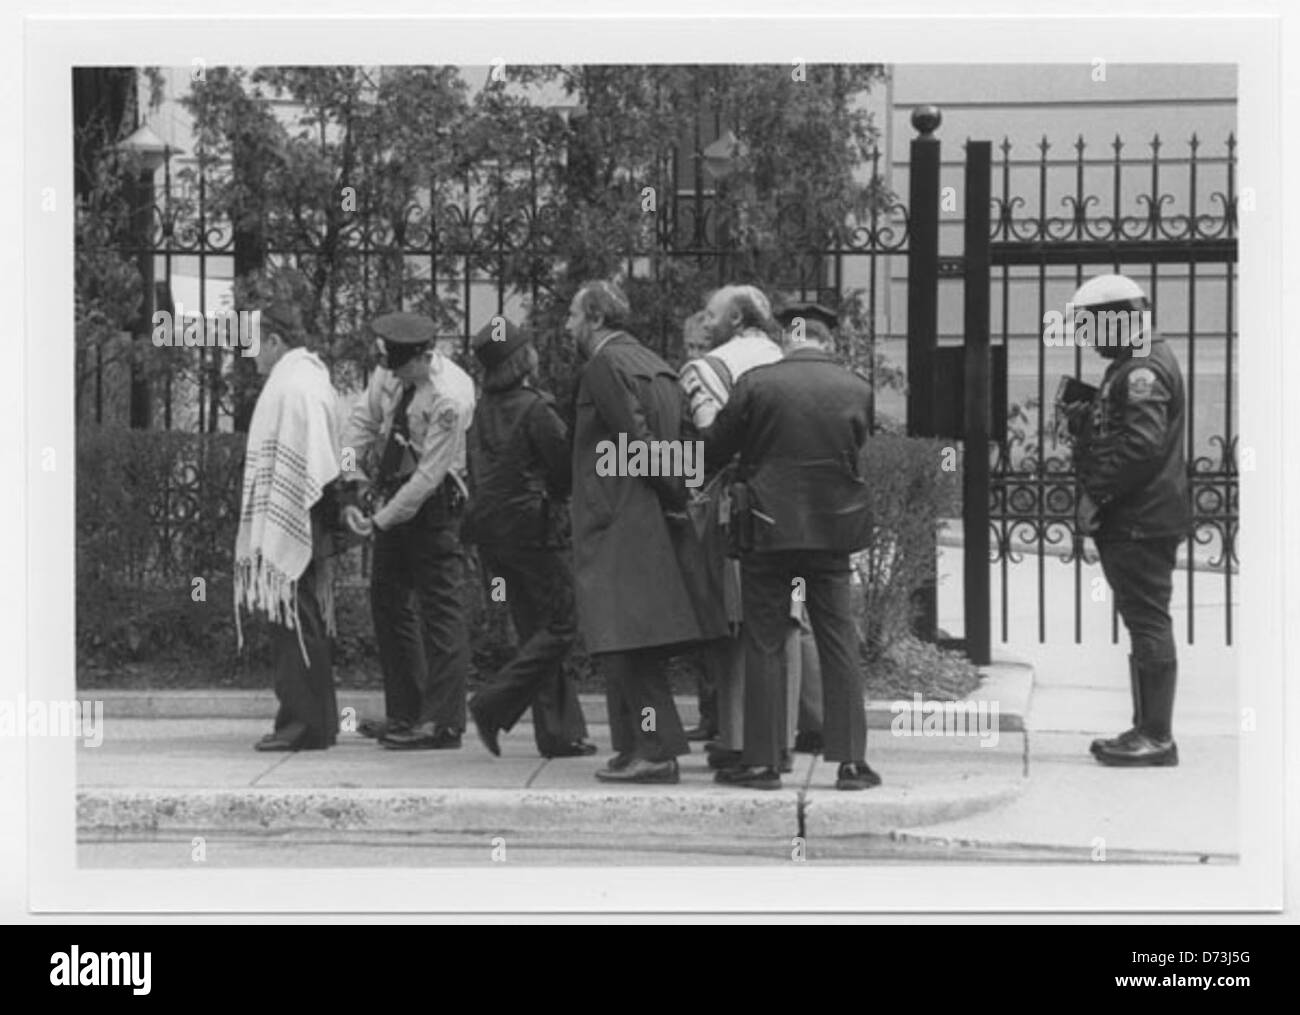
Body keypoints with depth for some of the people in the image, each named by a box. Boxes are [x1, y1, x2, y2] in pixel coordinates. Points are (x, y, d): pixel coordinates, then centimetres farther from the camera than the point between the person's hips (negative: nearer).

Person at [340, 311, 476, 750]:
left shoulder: (450, 397, -24)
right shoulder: (389, 373, -1)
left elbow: (429, 475, -22)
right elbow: (362, 421, 3)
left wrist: (381, 520, -20)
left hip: (434, 501, -9)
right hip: (395, 492, 9)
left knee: (440, 607, -8)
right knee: (388, 599, 12)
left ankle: (442, 723, -8)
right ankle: (404, 713, 20)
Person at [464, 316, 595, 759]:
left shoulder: (482, 411, 8)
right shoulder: (535, 409, -14)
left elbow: (477, 476, 12)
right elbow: (568, 471, -9)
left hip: (490, 530, 8)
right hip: (534, 528, -8)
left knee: (536, 630, 11)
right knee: (562, 623, -1)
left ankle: (559, 734, 11)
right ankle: (494, 705, -10)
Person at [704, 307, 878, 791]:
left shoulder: (756, 383, -7)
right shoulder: (856, 390, 0)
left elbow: (713, 450, 0)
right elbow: (852, 455, 10)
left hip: (767, 530, -2)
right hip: (833, 530, 2)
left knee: (764, 646, 5)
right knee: (838, 644, 8)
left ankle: (762, 760, 5)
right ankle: (851, 759, 6)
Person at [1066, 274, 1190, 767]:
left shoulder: (1144, 370, -15)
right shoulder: (1135, 365, 19)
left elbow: (1142, 445, -25)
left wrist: (1096, 494, -19)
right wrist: (1085, 416, 8)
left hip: (1140, 522, -11)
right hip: (1137, 519, 11)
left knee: (1148, 623, -8)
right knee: (1145, 622, 14)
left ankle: (1156, 736, -6)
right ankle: (1148, 729, 20)